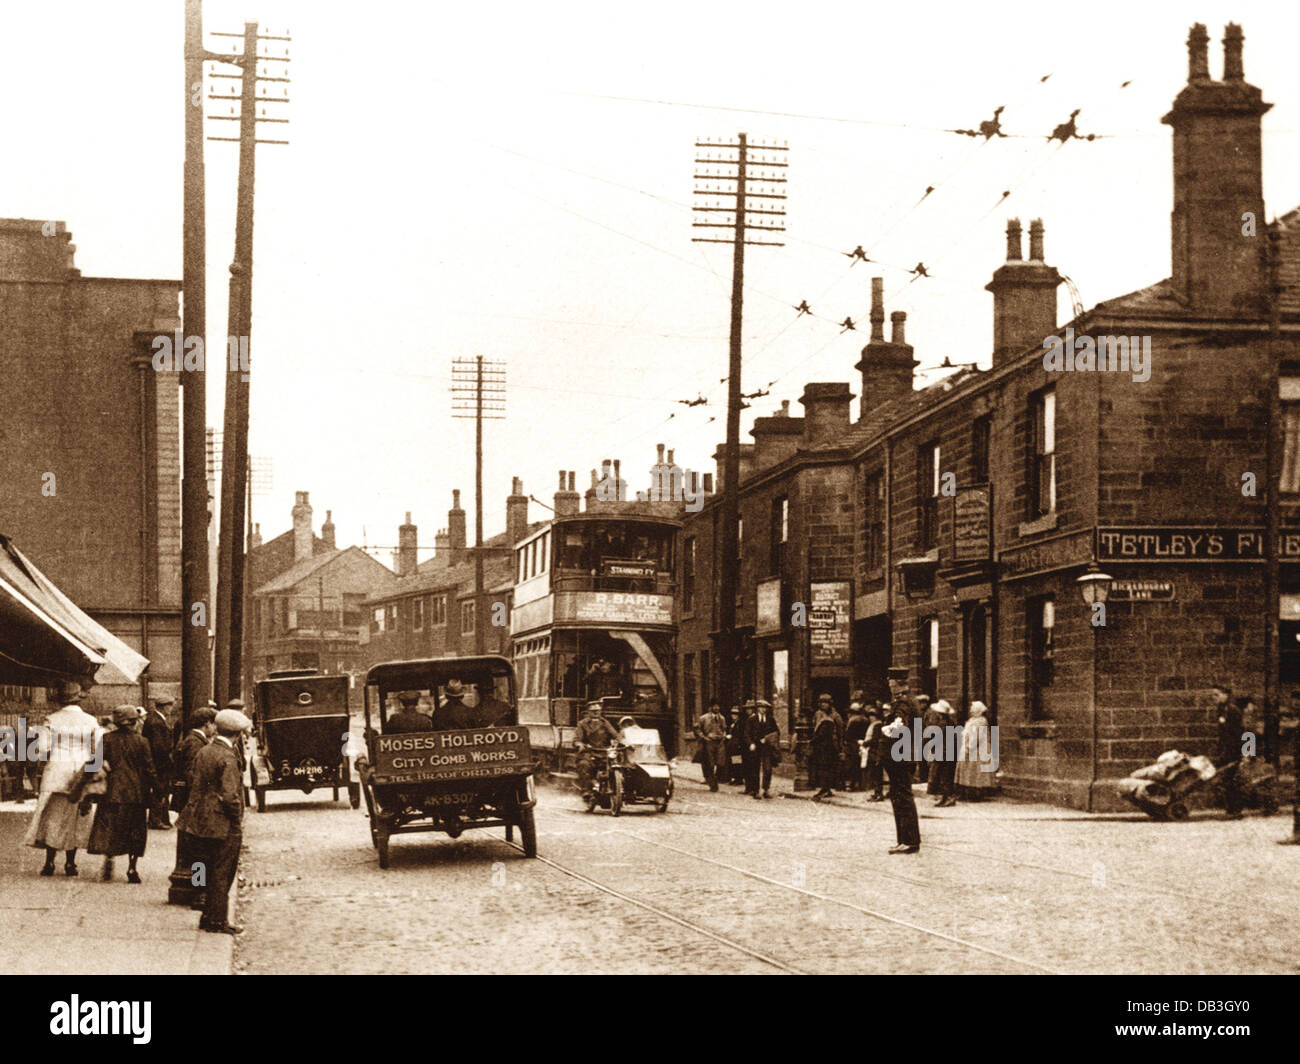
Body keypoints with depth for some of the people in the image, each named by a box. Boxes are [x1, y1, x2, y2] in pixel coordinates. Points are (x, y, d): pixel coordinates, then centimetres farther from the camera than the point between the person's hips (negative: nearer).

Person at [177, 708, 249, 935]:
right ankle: (217, 921, 8)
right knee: (222, 873, 2)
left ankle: (208, 917, 26)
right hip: (223, 825, -8)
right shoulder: (227, 758, -19)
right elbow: (229, 795, -23)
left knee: (211, 871, 18)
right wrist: (237, 823, -11)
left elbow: (197, 784, 11)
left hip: (201, 820, 8)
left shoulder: (203, 752, 7)